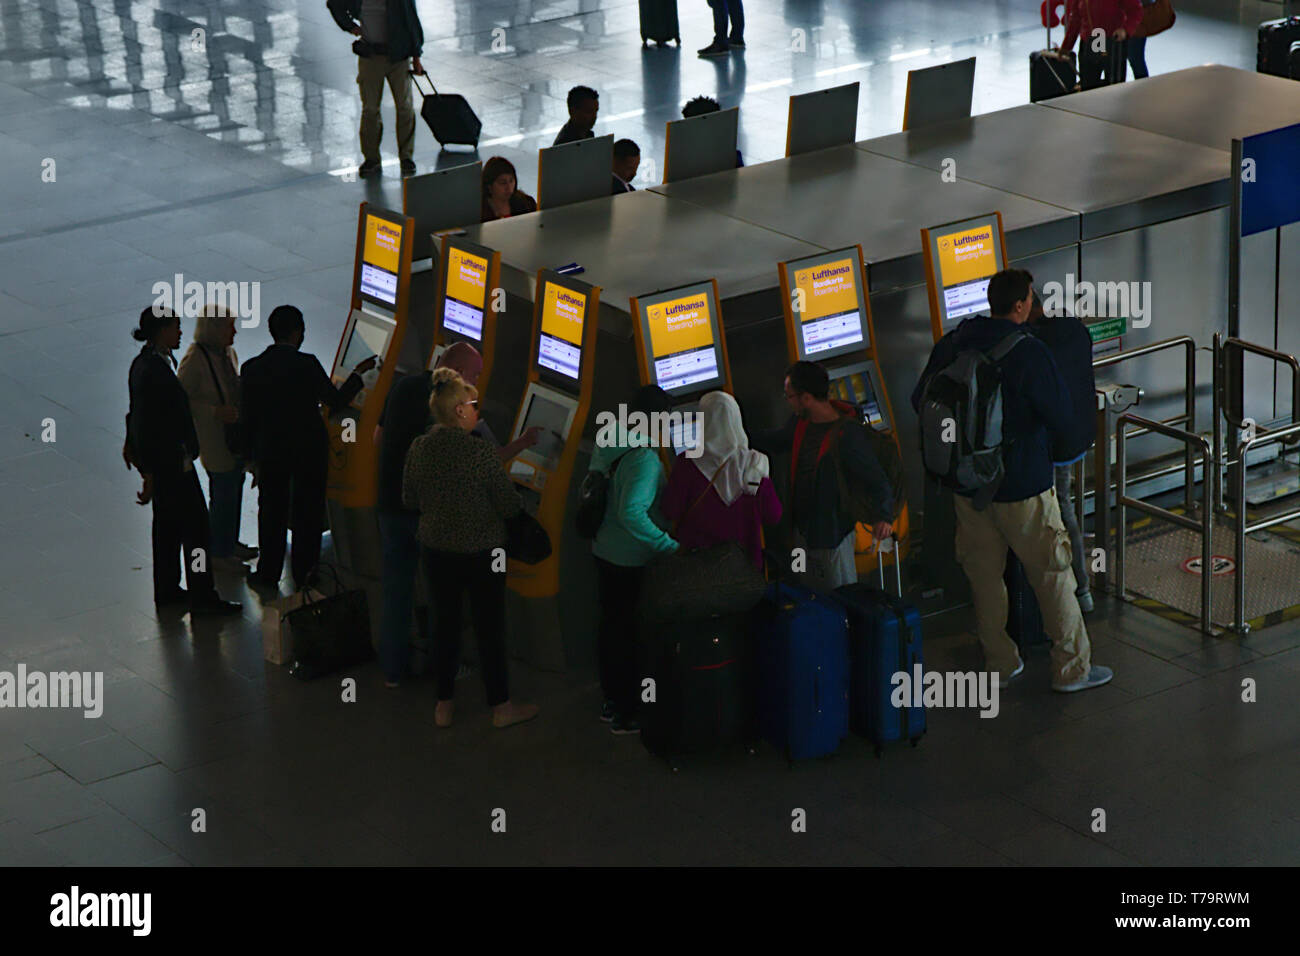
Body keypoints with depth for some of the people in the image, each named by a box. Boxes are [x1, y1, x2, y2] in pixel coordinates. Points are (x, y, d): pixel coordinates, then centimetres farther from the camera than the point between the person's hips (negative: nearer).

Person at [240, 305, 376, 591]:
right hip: (309, 450, -2)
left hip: (269, 452, 2)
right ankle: (303, 573, 18)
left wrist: (253, 456, 11)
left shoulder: (252, 368, -5)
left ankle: (269, 573, 18)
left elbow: (247, 418, 0)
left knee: (271, 511, 13)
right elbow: (338, 401, -9)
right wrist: (358, 374, 6)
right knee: (307, 512, 11)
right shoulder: (307, 364, -16)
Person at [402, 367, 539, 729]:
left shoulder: (418, 448, -7)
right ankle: (500, 706, 21)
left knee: (445, 622, 17)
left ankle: (444, 705, 26)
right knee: (490, 627, 9)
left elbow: (409, 500, 6)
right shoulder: (480, 452, -23)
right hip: (480, 551, -5)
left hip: (436, 549, 5)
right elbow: (510, 505, -17)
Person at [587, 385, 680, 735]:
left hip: (604, 550, 9)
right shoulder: (645, 459, -24)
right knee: (629, 631, 1)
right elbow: (632, 513, -34)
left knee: (611, 624, 19)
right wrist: (670, 545, -30)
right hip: (630, 560, -9)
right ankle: (626, 715, 10)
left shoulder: (610, 446, 3)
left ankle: (612, 702, 33)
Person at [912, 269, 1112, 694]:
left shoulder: (951, 345, -2)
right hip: (1022, 484, -5)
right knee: (1052, 574, 7)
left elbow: (920, 402, 8)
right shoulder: (1029, 353, -19)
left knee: (984, 574, 16)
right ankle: (1071, 668, 13)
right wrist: (1048, 439, 7)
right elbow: (1063, 419, -14)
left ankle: (999, 664, 25)